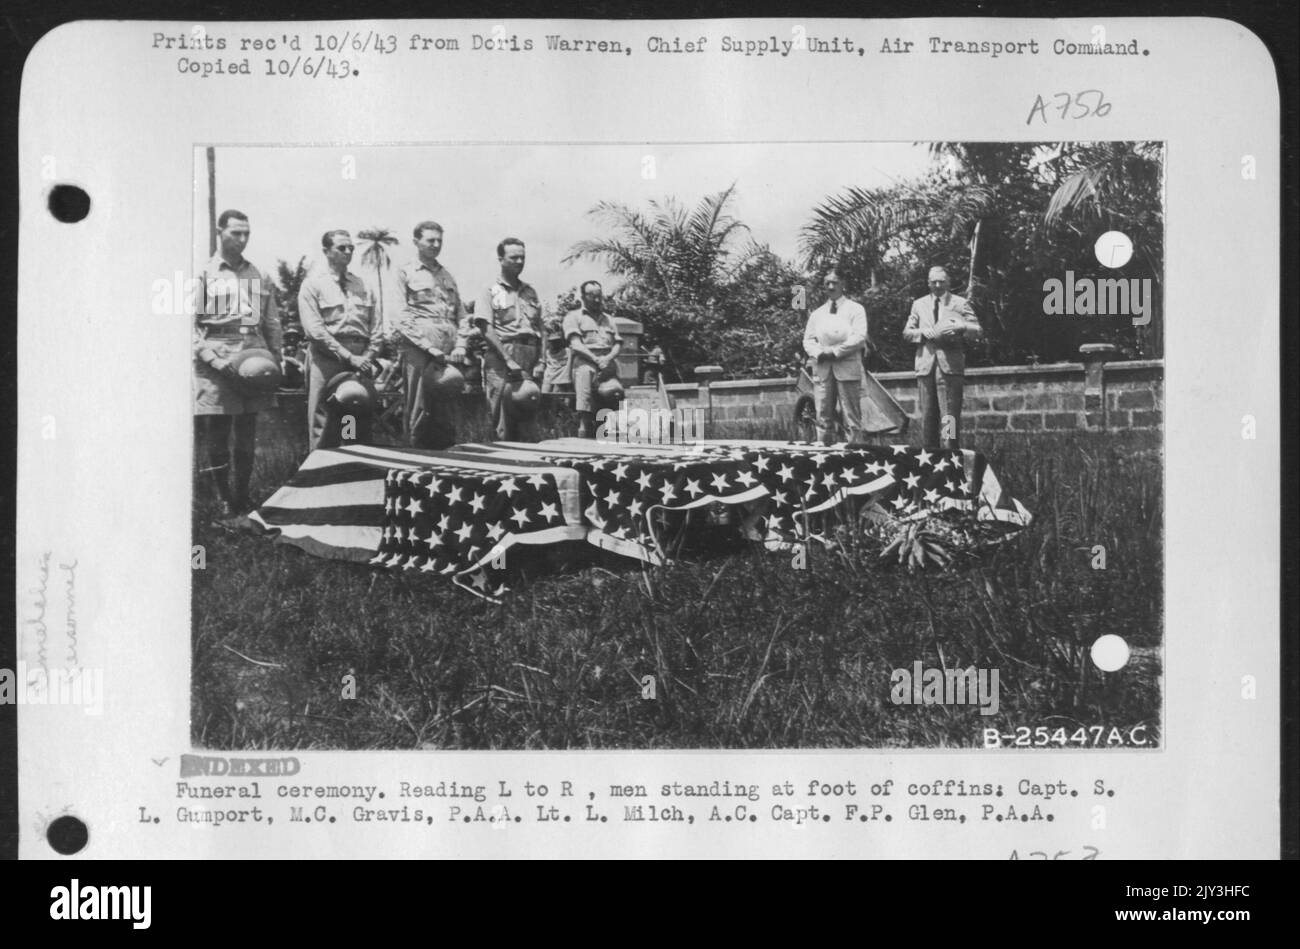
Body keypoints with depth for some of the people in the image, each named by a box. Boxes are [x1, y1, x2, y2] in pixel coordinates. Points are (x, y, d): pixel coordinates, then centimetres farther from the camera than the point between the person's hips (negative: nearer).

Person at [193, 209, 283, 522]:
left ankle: (242, 504, 17)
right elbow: (191, 326, -5)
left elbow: (272, 324, 17)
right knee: (216, 441, -1)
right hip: (216, 363, -4)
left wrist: (274, 361, 6)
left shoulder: (259, 277, 15)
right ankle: (225, 507, 7)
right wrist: (217, 361, -14)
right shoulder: (203, 275, 1)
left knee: (247, 440, 8)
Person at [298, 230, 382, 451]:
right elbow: (314, 329, -9)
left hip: (360, 360, 5)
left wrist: (367, 358, -4)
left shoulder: (363, 286, 16)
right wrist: (348, 357, -15)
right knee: (323, 425, -6)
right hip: (327, 359, -5)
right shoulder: (313, 284, 2)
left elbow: (377, 328, 12)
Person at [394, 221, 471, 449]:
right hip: (418, 351, -5)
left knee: (447, 415, 3)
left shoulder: (447, 276, 22)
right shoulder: (405, 274, 5)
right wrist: (430, 347, -13)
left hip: (449, 353, 5)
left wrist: (460, 346, 3)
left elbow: (462, 316, 20)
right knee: (419, 412, -6)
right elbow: (402, 318, -4)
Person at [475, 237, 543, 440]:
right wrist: (509, 361, -14)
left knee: (528, 421, -2)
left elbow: (539, 330, 19)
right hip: (501, 357, -4)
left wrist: (536, 362, 5)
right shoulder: (491, 292, 5)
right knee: (504, 425, -6)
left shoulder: (530, 292, 21)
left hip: (528, 361, 4)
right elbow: (487, 331, -5)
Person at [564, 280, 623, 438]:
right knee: (584, 372, -31)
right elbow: (576, 344, 1)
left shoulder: (609, 319, 28)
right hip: (584, 360, -3)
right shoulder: (574, 316, 15)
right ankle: (584, 426, -36)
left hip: (608, 362, 3)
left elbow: (618, 344, 16)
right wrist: (595, 359, -13)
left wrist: (608, 358, -6)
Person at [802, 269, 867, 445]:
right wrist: (819, 353, -7)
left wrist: (834, 351, -12)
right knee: (823, 417, 2)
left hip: (847, 369, -4)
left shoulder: (855, 309, 6)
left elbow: (859, 337, -6)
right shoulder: (817, 313, 20)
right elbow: (808, 340, 14)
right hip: (822, 369, 4)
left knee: (851, 418, -5)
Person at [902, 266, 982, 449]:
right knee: (927, 414, 4)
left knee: (949, 414, -9)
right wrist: (922, 332, -6)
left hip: (950, 364, -3)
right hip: (925, 364, 3)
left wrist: (961, 326, -17)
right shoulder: (919, 304, 17)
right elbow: (906, 332, 14)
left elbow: (977, 331, 3)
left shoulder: (960, 303, 8)